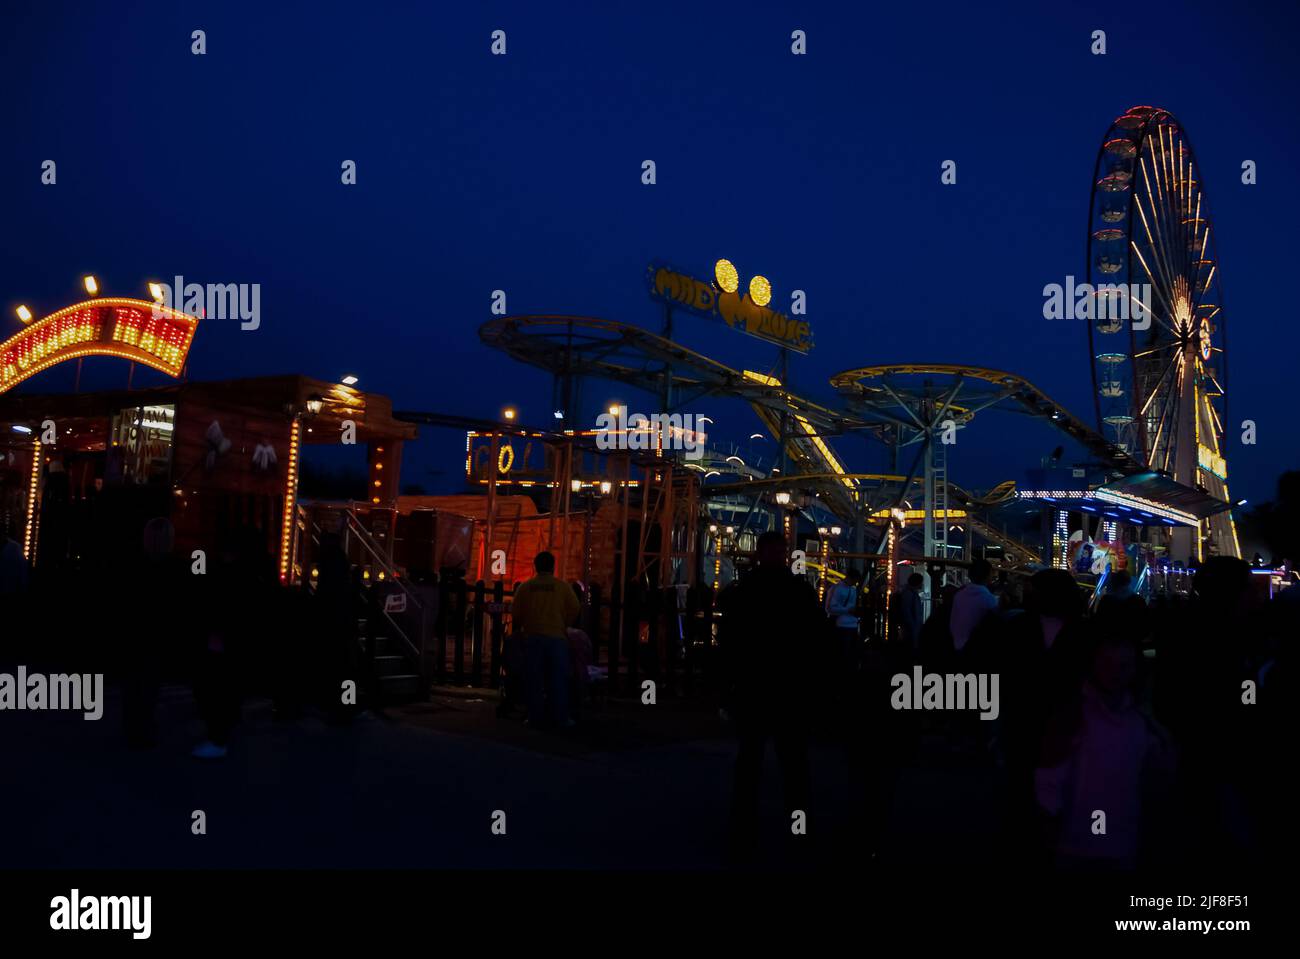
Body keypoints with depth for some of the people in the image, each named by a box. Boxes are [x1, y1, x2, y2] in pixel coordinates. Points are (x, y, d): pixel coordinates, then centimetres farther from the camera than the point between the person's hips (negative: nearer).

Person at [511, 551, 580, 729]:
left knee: (535, 680, 7)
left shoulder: (525, 587, 3)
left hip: (533, 637, 2)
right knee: (559, 679, 4)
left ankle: (535, 718, 8)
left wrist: (520, 628, 20)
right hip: (557, 636, -2)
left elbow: (515, 613, 2)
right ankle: (560, 718, 4)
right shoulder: (563, 586, -1)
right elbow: (574, 609, -3)